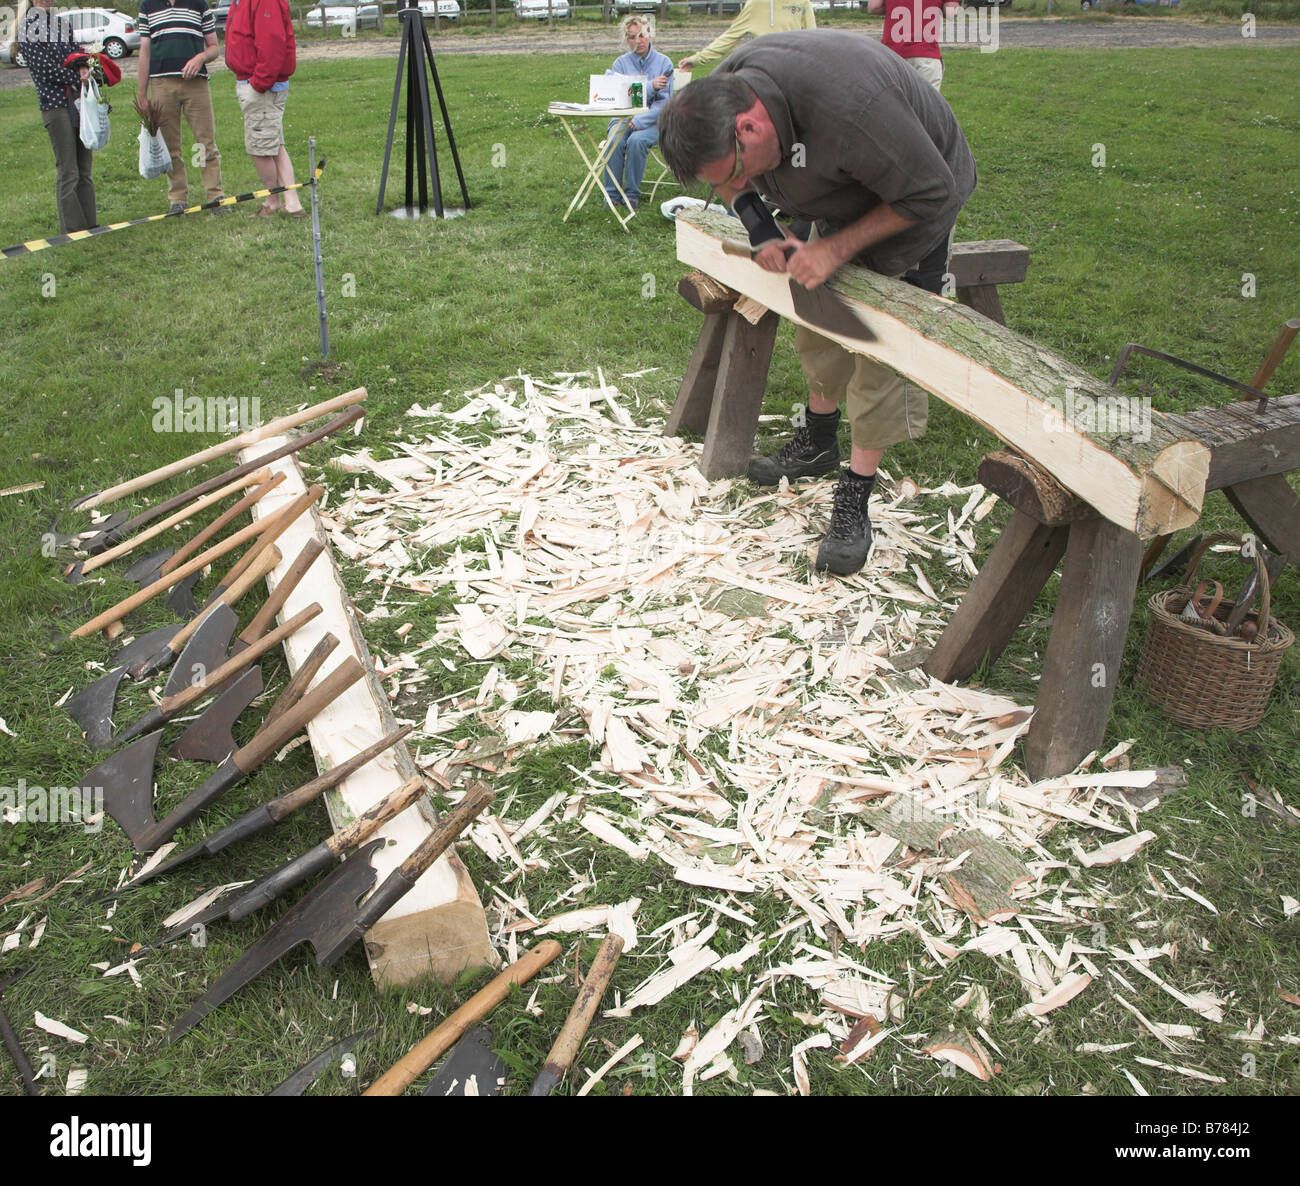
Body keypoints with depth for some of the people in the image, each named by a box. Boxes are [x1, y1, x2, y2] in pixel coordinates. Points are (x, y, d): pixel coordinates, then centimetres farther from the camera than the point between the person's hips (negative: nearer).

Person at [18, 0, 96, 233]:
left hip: (80, 102, 6)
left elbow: (77, 50, 13)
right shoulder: (27, 28, 0)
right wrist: (80, 80, -11)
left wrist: (84, 67, -9)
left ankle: (91, 225, 11)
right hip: (54, 104, -6)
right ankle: (72, 230, -5)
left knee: (85, 169, 7)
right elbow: (45, 67, -9)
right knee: (67, 172, -8)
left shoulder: (63, 22, 20)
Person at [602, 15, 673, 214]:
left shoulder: (664, 63, 2)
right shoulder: (621, 63, 6)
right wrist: (651, 86, -21)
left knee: (637, 141, -34)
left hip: (653, 121, -2)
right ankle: (612, 195, -21)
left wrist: (639, 121, -17)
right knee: (615, 141, -31)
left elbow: (665, 102, -5)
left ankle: (632, 194, -21)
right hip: (623, 117, 2)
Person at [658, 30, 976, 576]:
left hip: (912, 199, -7)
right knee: (818, 321, 11)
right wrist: (765, 238, -16)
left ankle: (854, 497, -4)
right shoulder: (720, 97, -21)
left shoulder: (849, 108, -44)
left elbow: (930, 194, -29)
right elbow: (740, 186, 2)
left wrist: (836, 248, -30)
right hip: (844, 197, 7)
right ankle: (817, 442, 32)